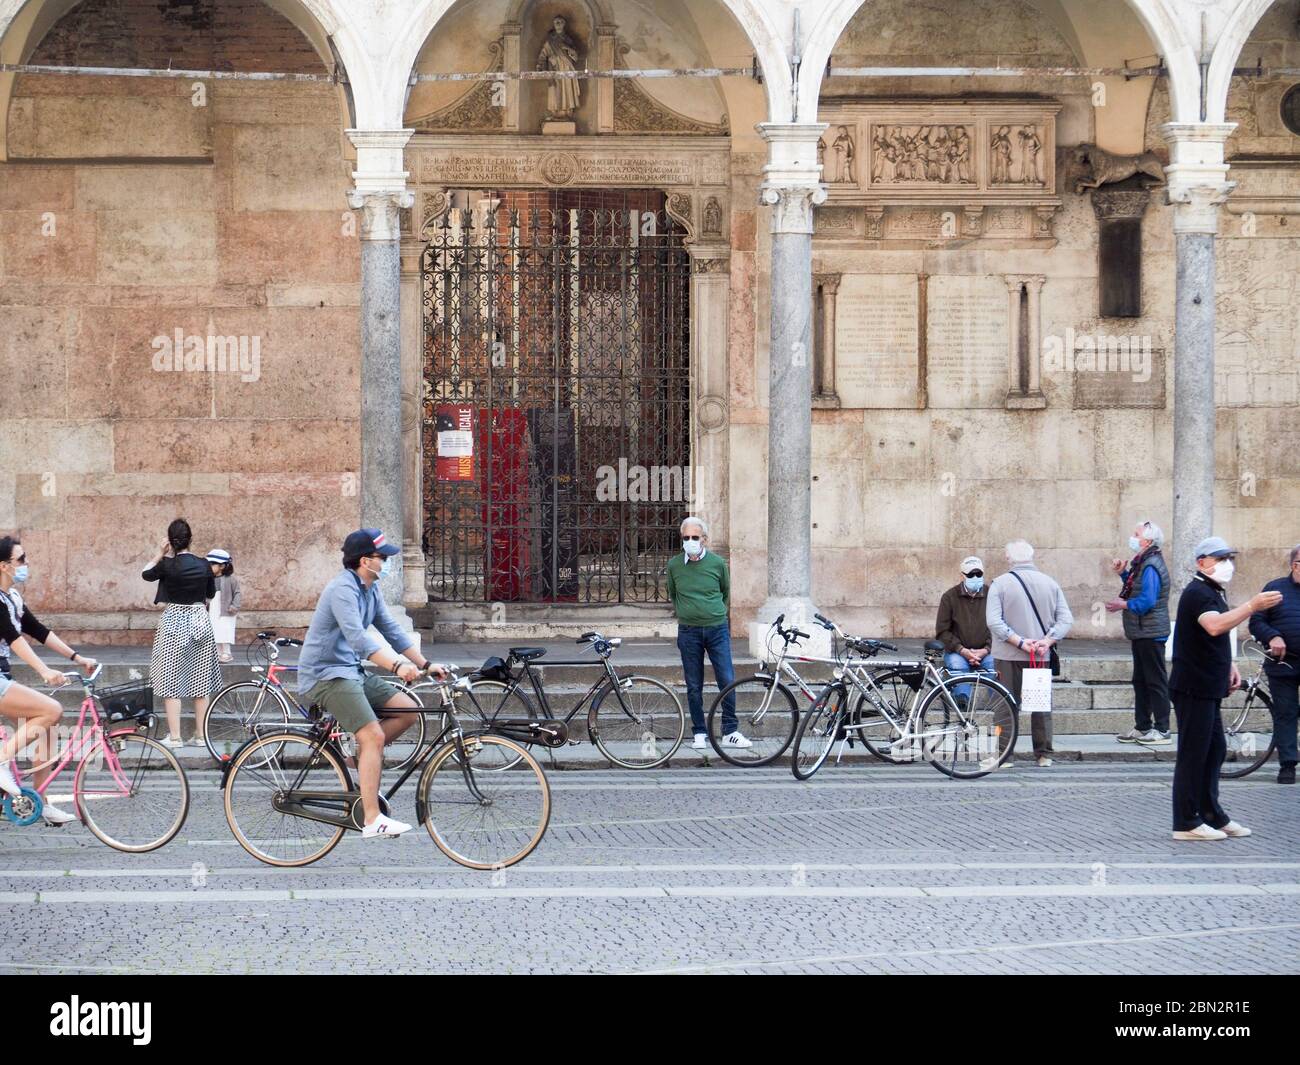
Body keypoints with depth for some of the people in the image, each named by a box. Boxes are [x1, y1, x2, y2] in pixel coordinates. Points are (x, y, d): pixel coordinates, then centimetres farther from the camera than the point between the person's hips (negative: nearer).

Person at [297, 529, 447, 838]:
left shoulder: (371, 590, 11)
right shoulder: (343, 589, -20)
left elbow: (392, 630, 16)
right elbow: (357, 637, -32)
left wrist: (425, 665, 8)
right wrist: (397, 666, -42)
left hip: (351, 671, 9)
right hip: (326, 675, -9)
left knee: (408, 710, -2)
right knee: (374, 736, -20)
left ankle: (360, 754, 9)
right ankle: (372, 821, -21)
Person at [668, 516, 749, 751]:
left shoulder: (717, 563, 1)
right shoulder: (674, 565, 2)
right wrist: (684, 614, 12)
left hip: (717, 629, -1)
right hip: (689, 632, 1)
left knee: (727, 681, -6)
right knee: (694, 687, 4)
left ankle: (731, 732, 2)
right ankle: (700, 734, 12)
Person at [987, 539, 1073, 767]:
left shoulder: (1000, 584, -6)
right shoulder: (1050, 583, 4)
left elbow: (994, 621, -14)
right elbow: (1066, 619, -1)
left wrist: (1018, 641, -14)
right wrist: (1047, 641, -8)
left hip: (1008, 655, -3)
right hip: (1041, 655, 3)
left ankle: (1004, 756, 2)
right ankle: (1044, 755, 14)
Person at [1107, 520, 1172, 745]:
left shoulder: (1150, 566, -19)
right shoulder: (1142, 563, 13)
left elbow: (1147, 601, -25)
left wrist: (1123, 605, -12)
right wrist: (1123, 573, 11)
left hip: (1150, 634, -11)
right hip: (1142, 633, 11)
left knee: (1155, 681, -5)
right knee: (1140, 681, 15)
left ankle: (1162, 730, -2)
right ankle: (1142, 727, 22)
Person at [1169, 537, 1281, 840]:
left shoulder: (1213, 592, 17)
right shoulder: (1198, 593, -16)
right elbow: (1215, 626, -36)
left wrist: (1229, 667, 19)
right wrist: (1252, 606, -43)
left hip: (1207, 687, 10)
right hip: (1193, 686, -10)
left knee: (1214, 750, 14)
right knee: (1193, 753, -6)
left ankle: (1212, 815, 22)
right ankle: (1186, 823, -3)